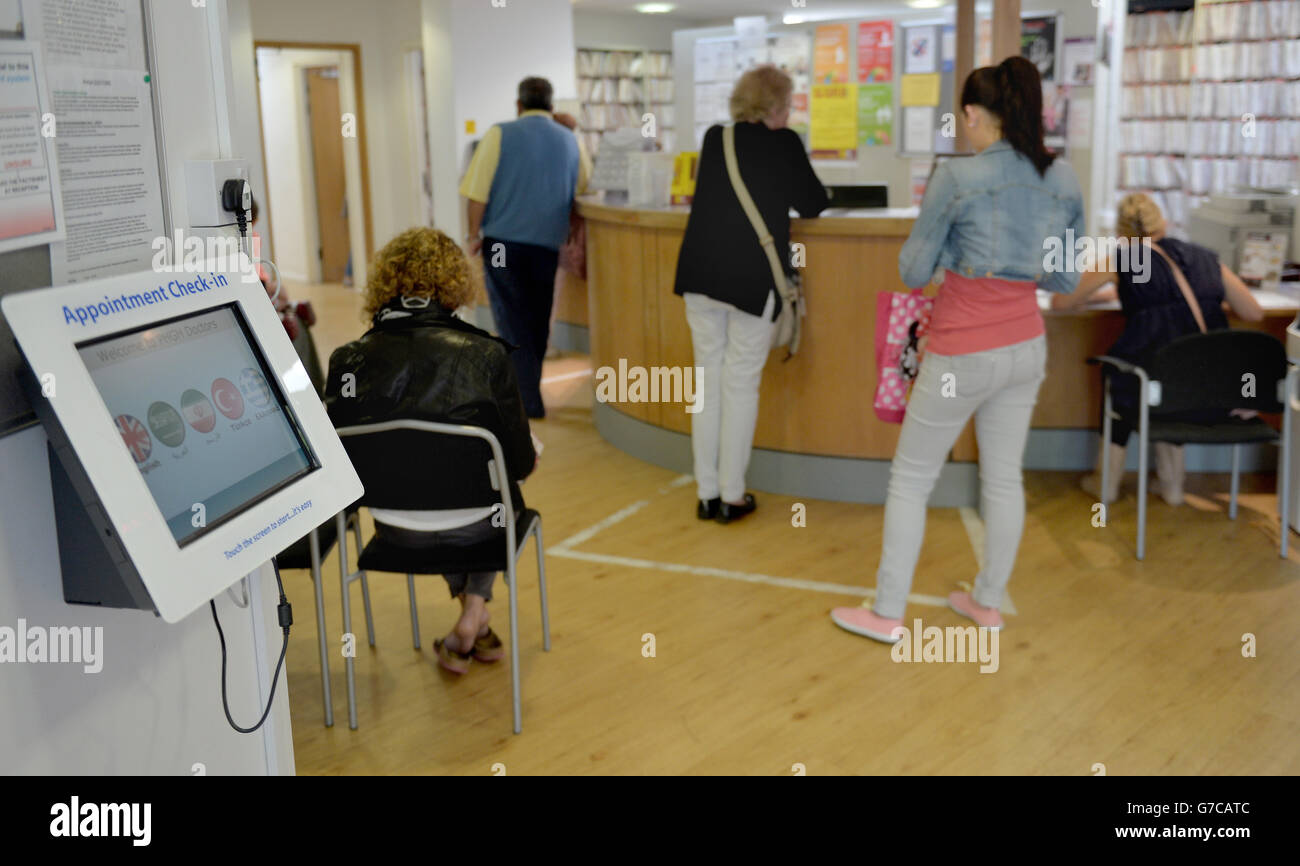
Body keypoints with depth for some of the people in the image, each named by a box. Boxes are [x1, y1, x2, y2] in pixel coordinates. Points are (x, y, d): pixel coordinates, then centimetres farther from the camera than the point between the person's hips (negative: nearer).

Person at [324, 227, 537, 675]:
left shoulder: (348, 361, -12)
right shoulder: (485, 354, -18)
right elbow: (520, 461, -10)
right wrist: (530, 455, 15)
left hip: (394, 529, 3)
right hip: (472, 527, -2)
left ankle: (472, 619, 40)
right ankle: (475, 614, 25)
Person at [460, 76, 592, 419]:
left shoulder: (500, 134, -4)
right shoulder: (570, 140, 5)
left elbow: (478, 192, -8)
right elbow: (583, 185, 16)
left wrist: (475, 235, 1)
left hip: (504, 240, -3)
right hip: (547, 245, 3)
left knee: (512, 321, 1)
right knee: (538, 320, 16)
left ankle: (528, 401, -4)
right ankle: (527, 387, 27)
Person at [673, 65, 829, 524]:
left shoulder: (714, 139, 12)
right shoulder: (784, 143, -3)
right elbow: (813, 204, 5)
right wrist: (787, 194, 26)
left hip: (700, 274, 5)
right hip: (752, 278, -5)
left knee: (708, 380, 11)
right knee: (741, 386, 3)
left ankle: (707, 492, 16)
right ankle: (732, 496, 9)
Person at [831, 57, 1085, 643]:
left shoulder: (957, 178, -16)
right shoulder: (1064, 181, 1)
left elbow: (913, 271, -8)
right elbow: (1066, 279, 9)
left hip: (963, 355, -6)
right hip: (1026, 347, 6)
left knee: (910, 479, 7)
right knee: (1004, 478, 16)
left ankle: (888, 614, 13)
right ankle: (988, 603, 29)